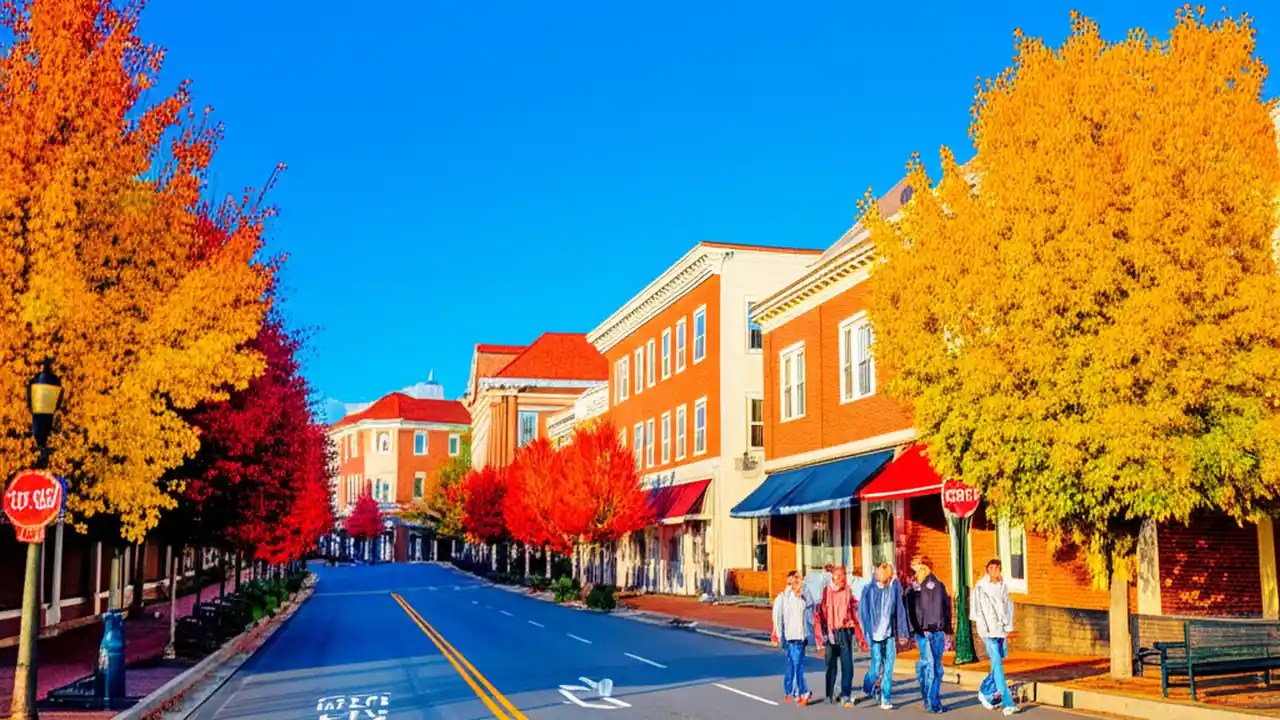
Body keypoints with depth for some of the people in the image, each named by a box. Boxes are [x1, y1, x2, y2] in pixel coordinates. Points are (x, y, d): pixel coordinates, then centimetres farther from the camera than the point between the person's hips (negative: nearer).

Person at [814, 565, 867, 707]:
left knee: (847, 665, -6)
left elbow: (855, 615, 9)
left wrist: (860, 638, 9)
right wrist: (819, 637, -11)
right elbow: (818, 615, -5)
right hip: (831, 633, -1)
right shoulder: (825, 592, -3)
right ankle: (830, 695, 21)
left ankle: (846, 695, 1)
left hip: (846, 633, 2)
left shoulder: (848, 592, 6)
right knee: (831, 665, 8)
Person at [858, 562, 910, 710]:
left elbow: (899, 609, 4)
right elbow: (863, 613, -2)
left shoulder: (895, 586, -2)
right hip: (876, 634, -2)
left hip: (890, 634, 2)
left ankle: (885, 700, 9)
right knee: (876, 667, -1)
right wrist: (867, 634, -5)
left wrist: (901, 632, 3)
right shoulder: (869, 590, -7)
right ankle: (867, 688, 28)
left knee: (888, 668, 1)